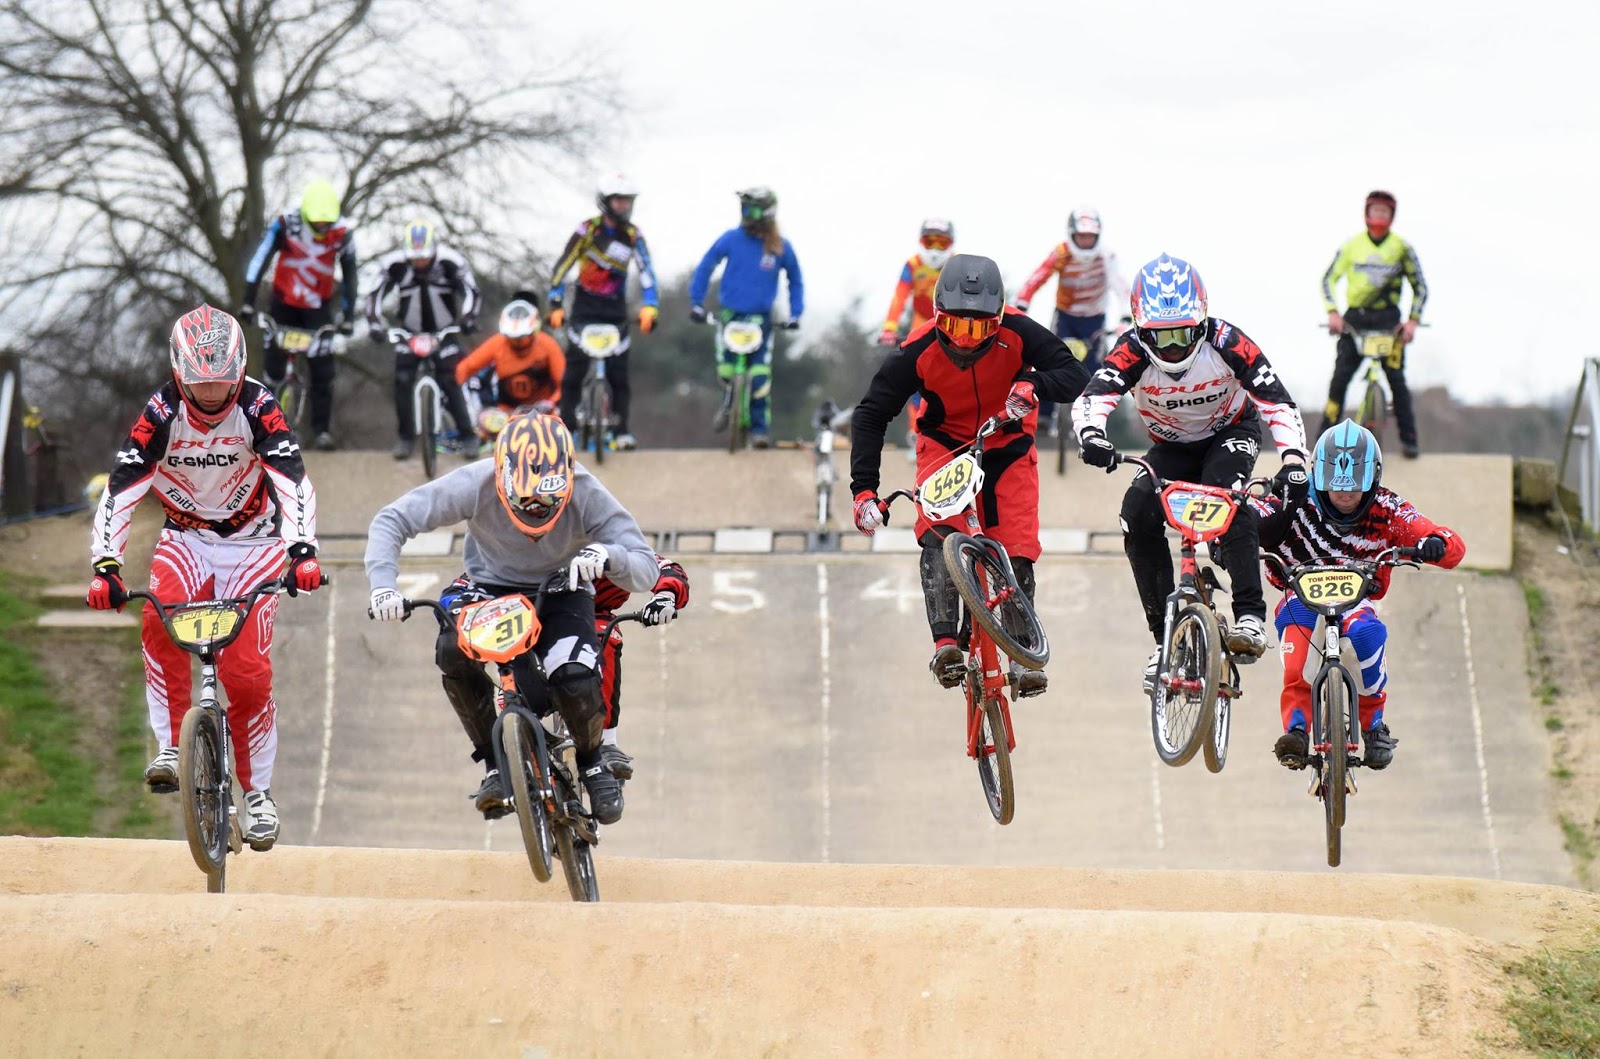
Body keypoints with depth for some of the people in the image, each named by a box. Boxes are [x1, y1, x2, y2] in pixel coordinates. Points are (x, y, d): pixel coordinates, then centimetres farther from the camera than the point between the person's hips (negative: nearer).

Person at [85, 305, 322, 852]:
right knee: (160, 625, -31)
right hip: (186, 537, 1)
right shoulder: (161, 414, -18)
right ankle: (171, 746, -24)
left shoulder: (257, 407, -20)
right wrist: (105, 565, -36)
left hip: (252, 542, -1)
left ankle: (258, 791, 7)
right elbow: (120, 489, -23)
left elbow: (294, 479, -30)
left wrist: (302, 549, -46)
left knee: (248, 673, -10)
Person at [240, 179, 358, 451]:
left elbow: (349, 276, -8)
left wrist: (348, 317, -11)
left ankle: (323, 429, -1)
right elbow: (259, 261, -20)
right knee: (273, 365, -3)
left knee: (322, 370, -7)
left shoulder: (341, 234, -16)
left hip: (318, 306, 1)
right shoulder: (285, 226, -20)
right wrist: (248, 303, -25)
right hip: (284, 302, 0)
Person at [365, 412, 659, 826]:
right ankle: (494, 763, -12)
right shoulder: (476, 485, -28)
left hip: (560, 590, -1)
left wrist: (607, 555, -51)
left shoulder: (586, 496, -28)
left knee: (575, 683, -28)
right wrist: (383, 585, -38)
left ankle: (592, 762, 5)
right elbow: (391, 520, -21)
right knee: (452, 651, -31)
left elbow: (646, 570, -28)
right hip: (490, 585, 1)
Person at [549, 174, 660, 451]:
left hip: (616, 310, 2)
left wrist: (650, 308, -24)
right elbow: (562, 267, -12)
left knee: (619, 373, -3)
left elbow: (646, 272, -10)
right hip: (585, 307, -2)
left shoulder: (633, 235, -3)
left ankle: (622, 429, 3)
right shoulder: (588, 230, -10)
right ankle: (566, 426, -5)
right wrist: (556, 306, -21)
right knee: (574, 369, -10)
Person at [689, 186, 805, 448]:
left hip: (761, 318, 0)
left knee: (760, 375, -10)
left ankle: (759, 427, -2)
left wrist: (795, 314, 1)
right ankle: (728, 403, 30)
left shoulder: (781, 247, -6)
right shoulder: (731, 239, -8)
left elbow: (795, 281, 9)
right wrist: (696, 302, -1)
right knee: (726, 368, -2)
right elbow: (705, 267, 3)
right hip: (730, 314, 1)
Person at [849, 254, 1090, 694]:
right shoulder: (919, 351, -25)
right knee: (938, 535, -26)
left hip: (1008, 447, 1)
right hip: (946, 442, -1)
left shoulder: (1017, 334, -25)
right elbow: (870, 415, -20)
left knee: (1017, 553, -7)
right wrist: (864, 490, -29)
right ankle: (945, 644, -32)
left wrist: (1035, 384, -51)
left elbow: (1076, 376, -29)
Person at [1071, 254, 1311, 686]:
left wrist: (1293, 459, -49)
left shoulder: (1225, 342, -29)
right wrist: (1091, 434, -64)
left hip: (1231, 434, -2)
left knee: (1227, 494, -35)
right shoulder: (1133, 350, -27)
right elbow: (1092, 398, -40)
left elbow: (1277, 402, -32)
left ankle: (1250, 617, -37)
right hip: (1173, 446, 2)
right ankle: (1165, 638, -13)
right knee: (1137, 515, -23)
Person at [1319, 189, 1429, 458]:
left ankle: (1408, 439, -3)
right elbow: (1329, 279, 3)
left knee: (1396, 377, -11)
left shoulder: (1402, 247, 2)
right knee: (1340, 377, -9)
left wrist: (1413, 320, -7)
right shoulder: (1352, 245, 3)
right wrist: (1332, 312, -11)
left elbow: (1419, 286, 6)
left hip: (1388, 319, -1)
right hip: (1354, 318, 1)